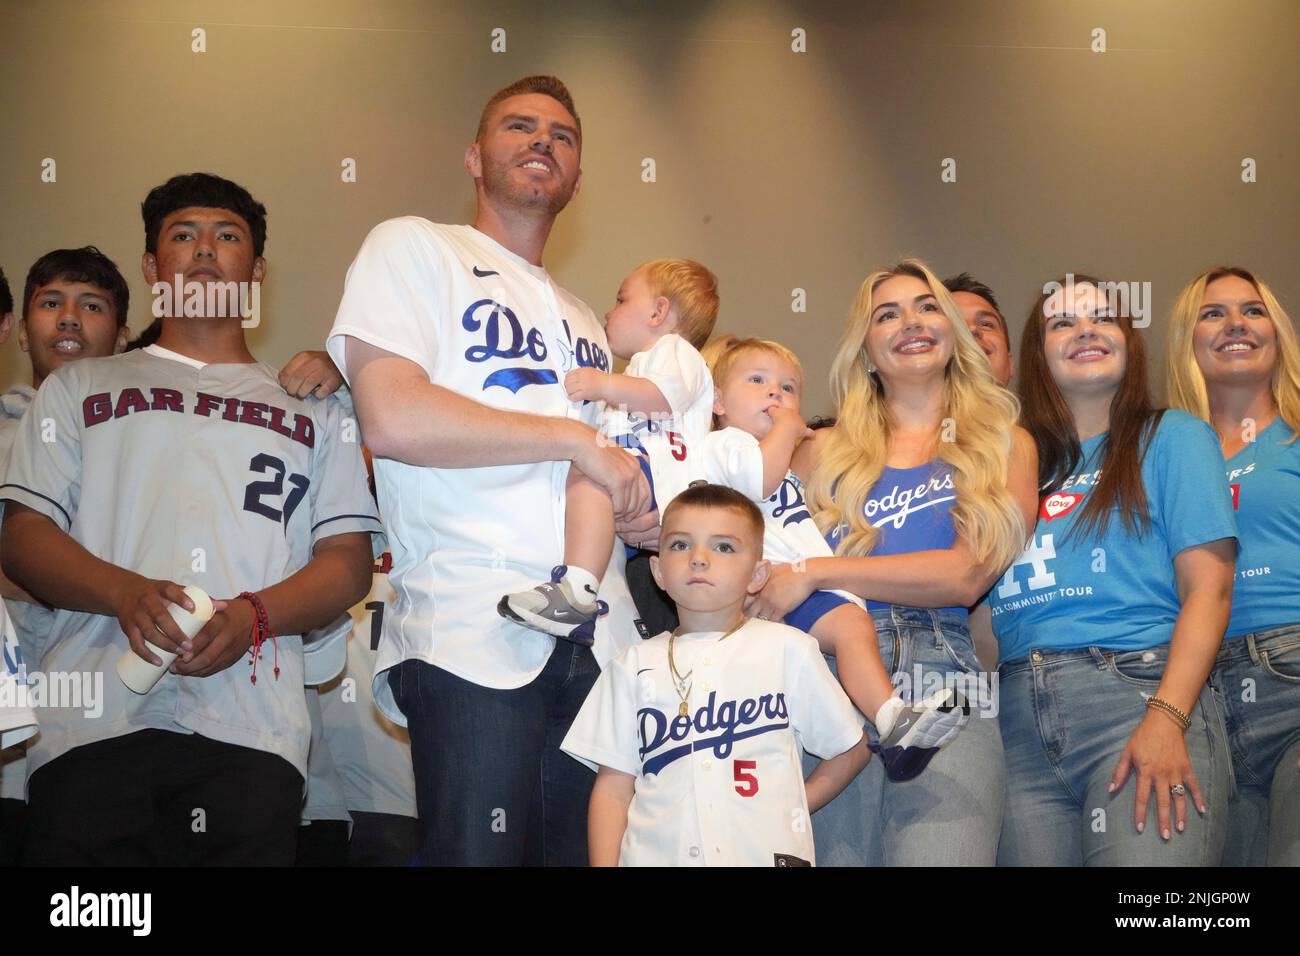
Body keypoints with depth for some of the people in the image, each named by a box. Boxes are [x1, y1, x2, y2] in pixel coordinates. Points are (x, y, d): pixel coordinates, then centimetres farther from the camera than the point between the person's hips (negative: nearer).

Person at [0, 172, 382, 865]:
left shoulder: (313, 408, 21)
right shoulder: (79, 388, 22)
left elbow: (349, 561, 12)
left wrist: (255, 614, -9)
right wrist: (126, 592, -10)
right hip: (94, 722, 0)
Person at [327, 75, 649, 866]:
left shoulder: (583, 322, 26)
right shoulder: (415, 249, 5)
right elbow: (392, 417, -12)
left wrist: (653, 519, 2)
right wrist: (575, 437, -8)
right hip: (471, 629, -6)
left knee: (587, 850, 7)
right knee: (481, 853, -7)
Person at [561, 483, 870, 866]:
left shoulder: (788, 650, 3)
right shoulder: (635, 665, 7)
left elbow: (852, 749, 9)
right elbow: (614, 789, 4)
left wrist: (791, 810, 0)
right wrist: (604, 863, -7)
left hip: (767, 852, -3)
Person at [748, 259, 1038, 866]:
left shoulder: (1005, 446, 13)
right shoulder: (830, 451, 18)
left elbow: (967, 575, -3)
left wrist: (814, 575, -8)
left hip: (944, 682, -1)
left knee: (940, 854, -17)